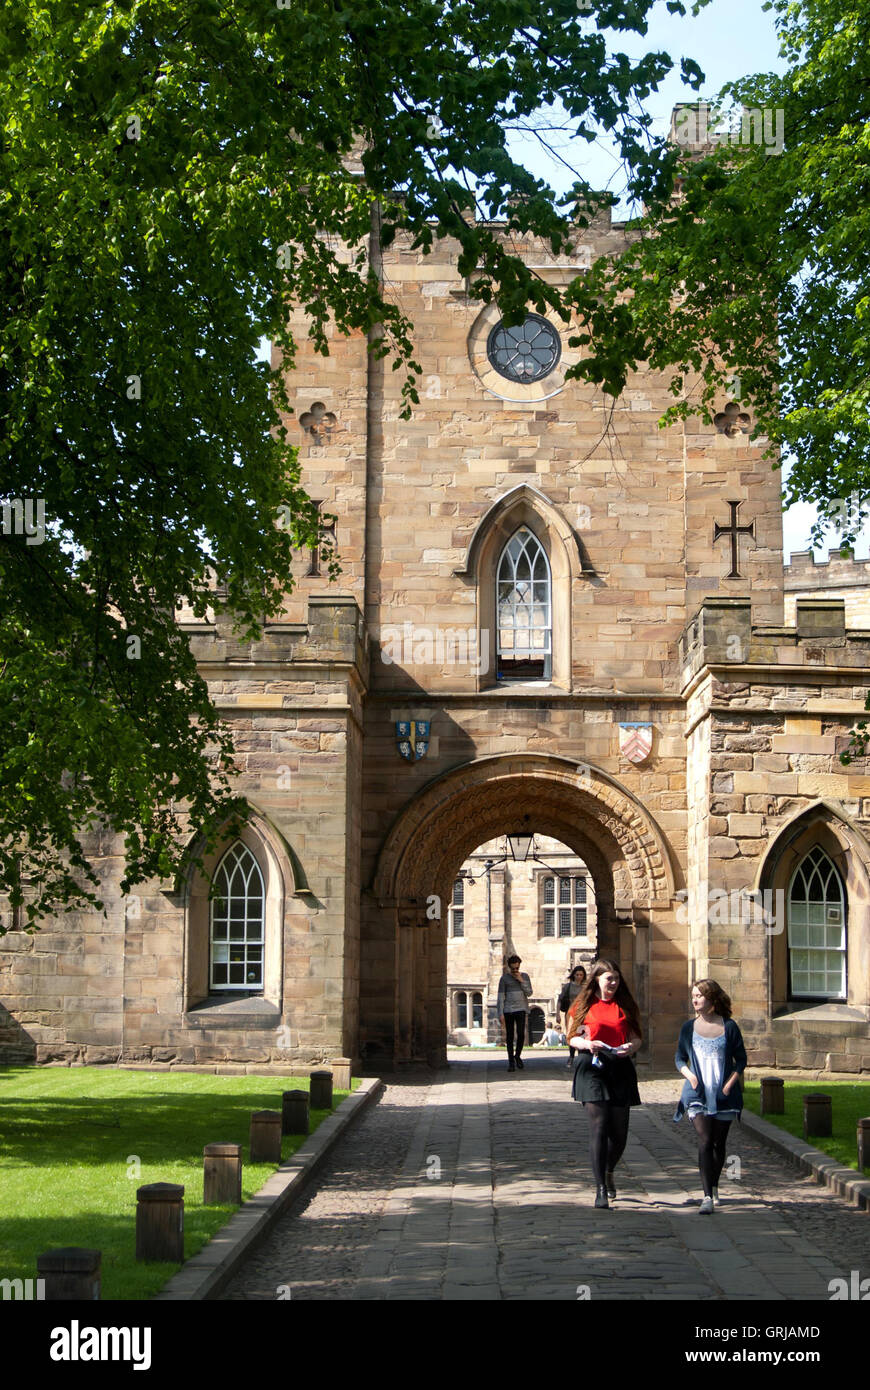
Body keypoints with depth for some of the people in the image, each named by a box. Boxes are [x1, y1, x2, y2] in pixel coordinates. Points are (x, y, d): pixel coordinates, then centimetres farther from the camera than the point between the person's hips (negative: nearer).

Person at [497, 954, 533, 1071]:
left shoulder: (525, 977, 10)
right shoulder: (504, 978, 4)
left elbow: (529, 993, 3)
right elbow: (500, 996, 2)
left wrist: (521, 981, -8)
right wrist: (500, 1014, -5)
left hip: (521, 1009, 1)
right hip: (508, 1010, -1)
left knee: (521, 1033, -11)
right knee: (510, 1036, 0)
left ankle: (518, 1055, 13)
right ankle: (511, 1062, 7)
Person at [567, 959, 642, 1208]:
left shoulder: (625, 1005, 12)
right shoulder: (583, 1005, 5)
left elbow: (637, 1037, 13)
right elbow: (572, 1038, 6)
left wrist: (631, 1046, -10)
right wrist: (588, 1044, -14)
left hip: (620, 1068, 3)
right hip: (592, 1067, -3)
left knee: (619, 1130, 5)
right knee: (599, 1127, -12)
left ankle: (608, 1172, 35)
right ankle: (600, 1188, -9)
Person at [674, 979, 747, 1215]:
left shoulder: (728, 1026, 0)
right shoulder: (688, 1028, 5)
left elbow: (741, 1059, 4)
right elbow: (680, 1058, 12)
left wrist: (730, 1083, -8)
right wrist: (689, 1074, -8)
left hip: (724, 1095, 0)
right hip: (698, 1094, 0)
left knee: (719, 1143, 10)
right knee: (704, 1142, -13)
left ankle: (714, 1186, 32)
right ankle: (707, 1196, -16)